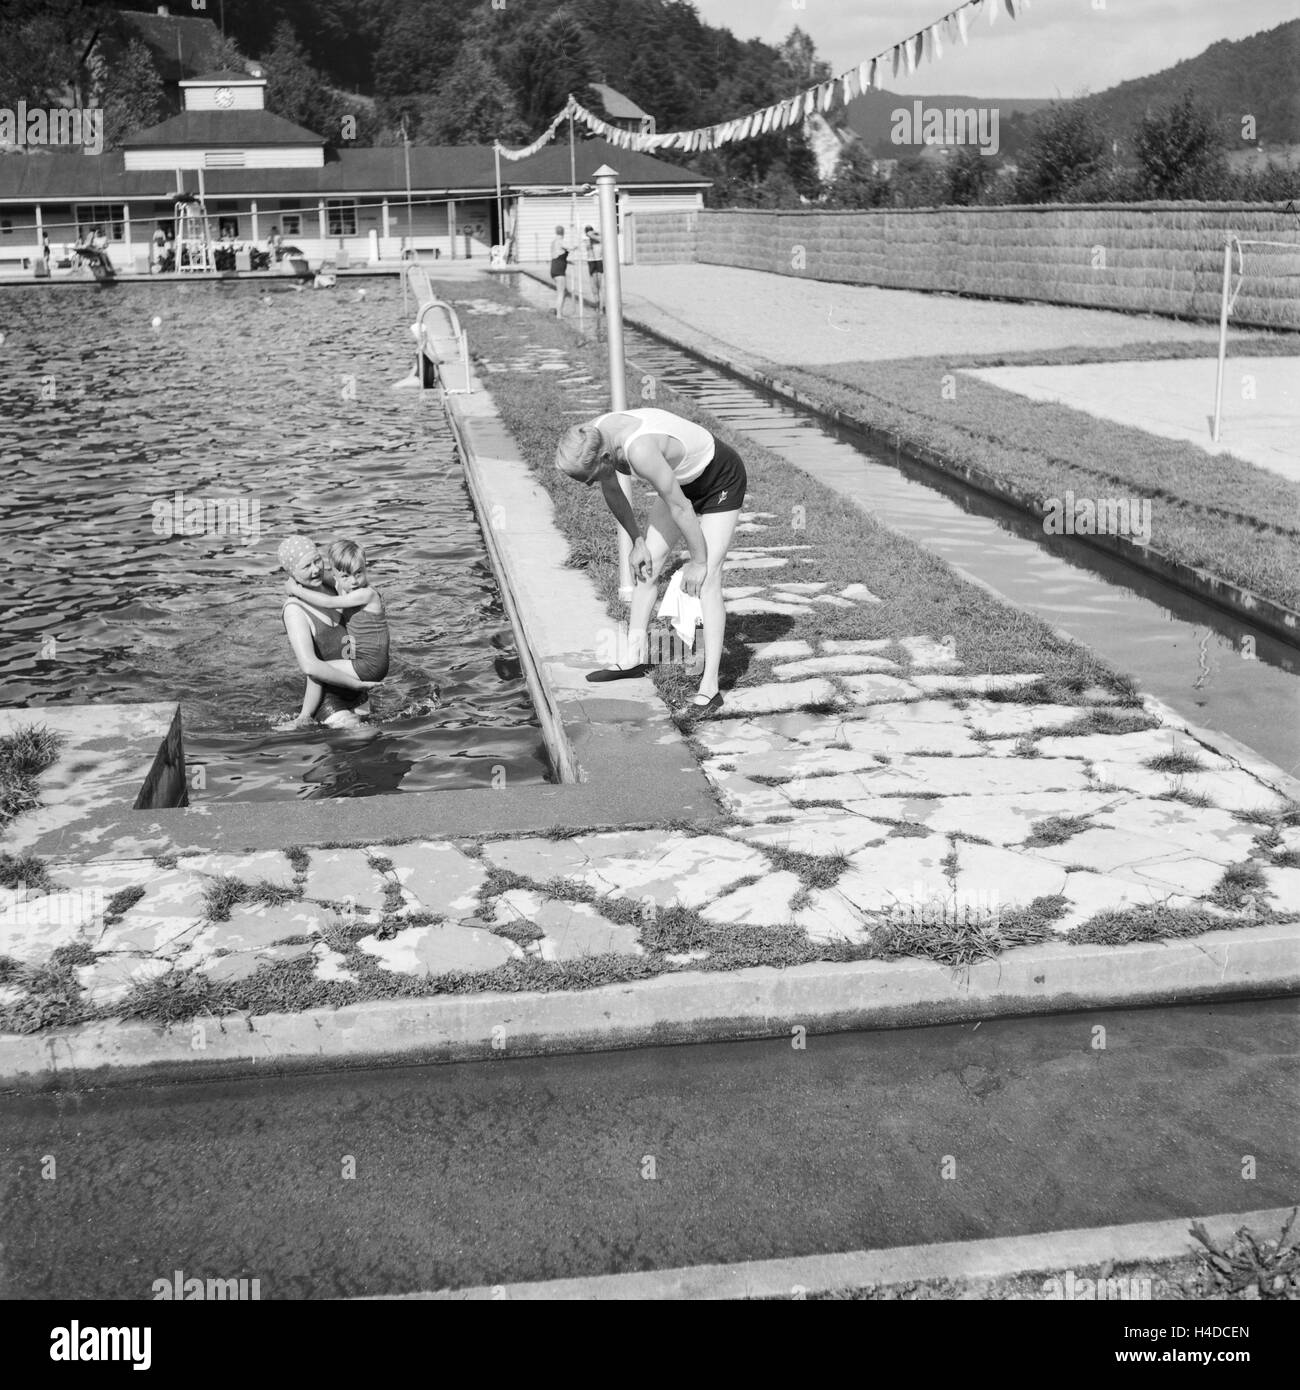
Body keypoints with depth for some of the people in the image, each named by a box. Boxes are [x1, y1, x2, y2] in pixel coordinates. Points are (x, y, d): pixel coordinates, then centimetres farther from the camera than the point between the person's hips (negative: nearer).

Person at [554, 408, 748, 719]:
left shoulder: (640, 451, -41)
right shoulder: (592, 437, -17)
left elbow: (680, 508, -30)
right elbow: (612, 492, 2)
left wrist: (698, 562, -17)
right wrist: (637, 542, 3)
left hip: (721, 480, -8)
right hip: (684, 479, 8)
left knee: (707, 581, -12)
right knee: (647, 562, 7)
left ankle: (710, 688, -11)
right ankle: (634, 659, 19)